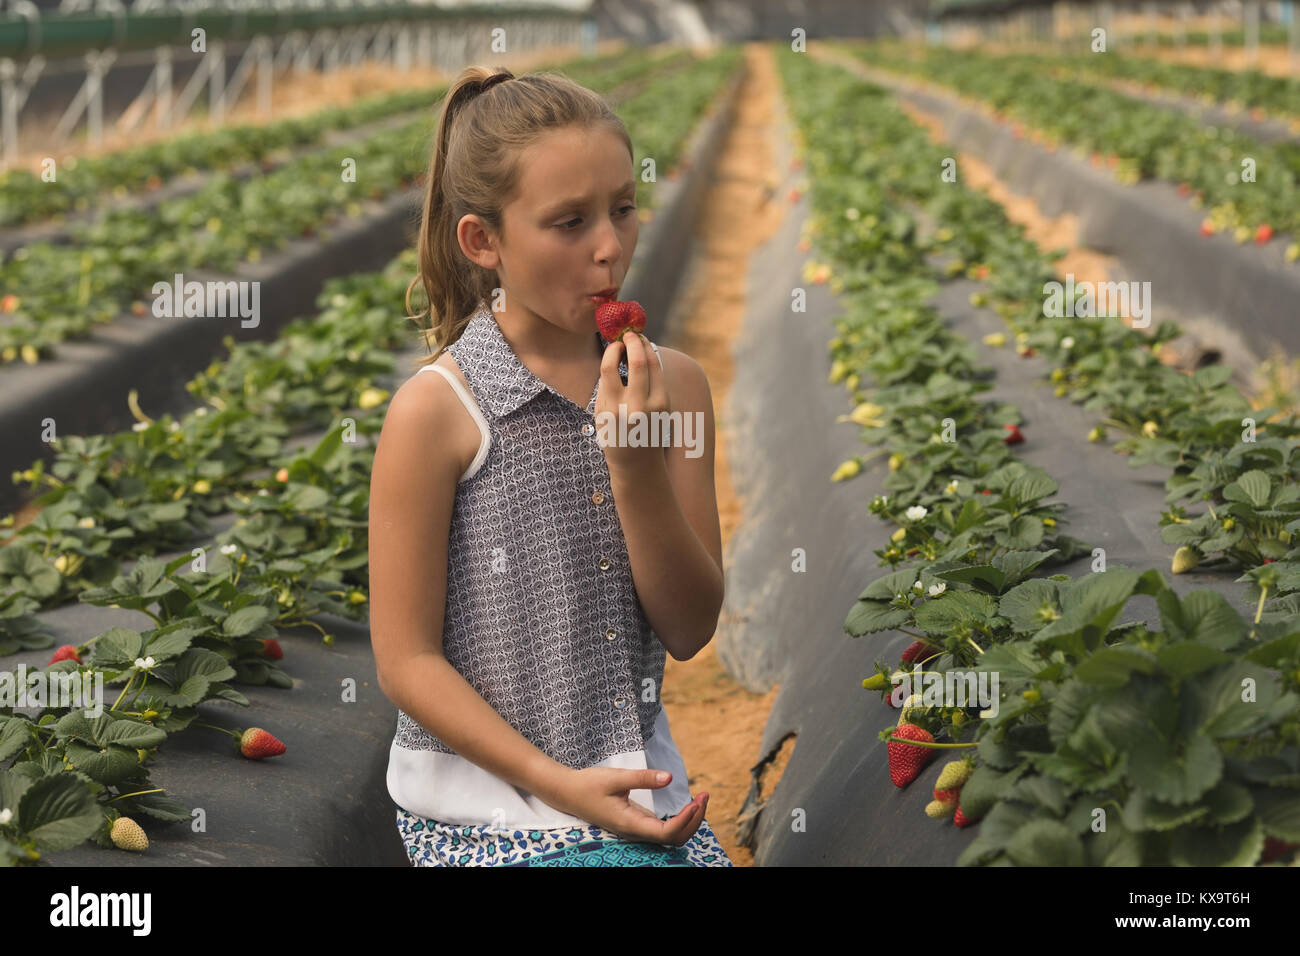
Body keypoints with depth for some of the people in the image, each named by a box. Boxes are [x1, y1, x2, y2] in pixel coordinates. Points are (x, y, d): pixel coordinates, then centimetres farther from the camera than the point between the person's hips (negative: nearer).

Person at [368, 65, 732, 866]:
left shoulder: (673, 385, 0)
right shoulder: (438, 411, -12)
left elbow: (690, 632, -1)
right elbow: (406, 661, -9)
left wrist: (640, 471, -15)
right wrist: (559, 784, -15)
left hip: (639, 784, 5)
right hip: (488, 805, -5)